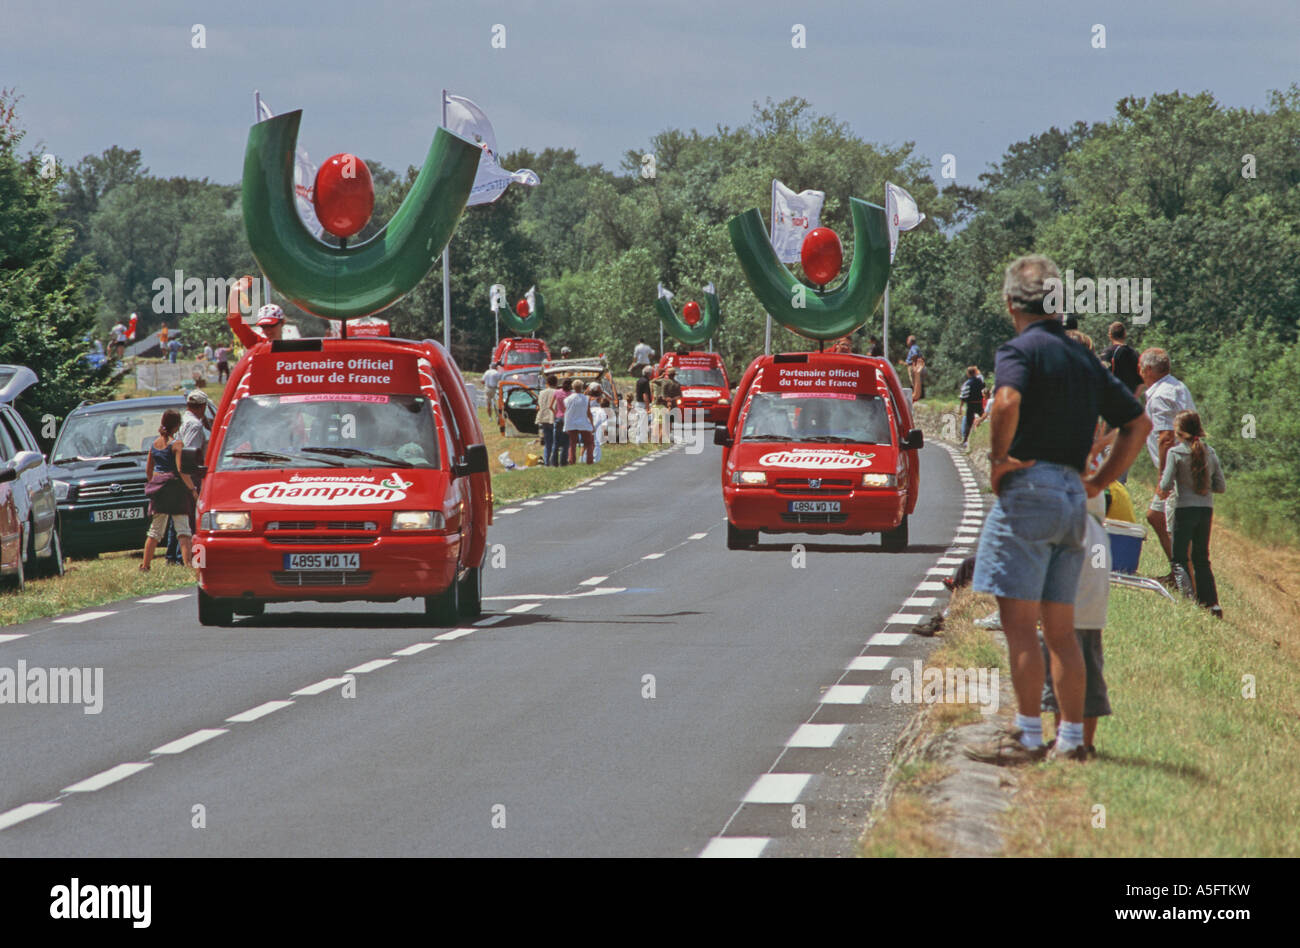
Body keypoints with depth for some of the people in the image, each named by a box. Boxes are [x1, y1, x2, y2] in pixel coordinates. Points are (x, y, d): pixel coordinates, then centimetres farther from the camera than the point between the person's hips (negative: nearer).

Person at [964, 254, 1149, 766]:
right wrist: (1099, 480, 19)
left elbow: (1007, 401, -27)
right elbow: (1138, 422, 21)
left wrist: (998, 458, -13)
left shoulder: (1020, 349, -6)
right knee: (1060, 629, 11)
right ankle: (1071, 738, 10)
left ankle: (1027, 737, -6)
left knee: (1019, 623, -5)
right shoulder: (1084, 359, 17)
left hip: (1029, 489, -7)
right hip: (1073, 496, 7)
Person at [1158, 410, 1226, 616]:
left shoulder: (1175, 453, -8)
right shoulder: (1210, 452, 5)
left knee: (1179, 558, 0)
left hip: (1185, 508, -5)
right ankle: (1212, 603, 10)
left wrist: (1162, 490, 10)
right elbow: (1221, 487, 6)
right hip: (1206, 510, 5)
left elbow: (1166, 486, -12)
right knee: (1202, 559, 15)